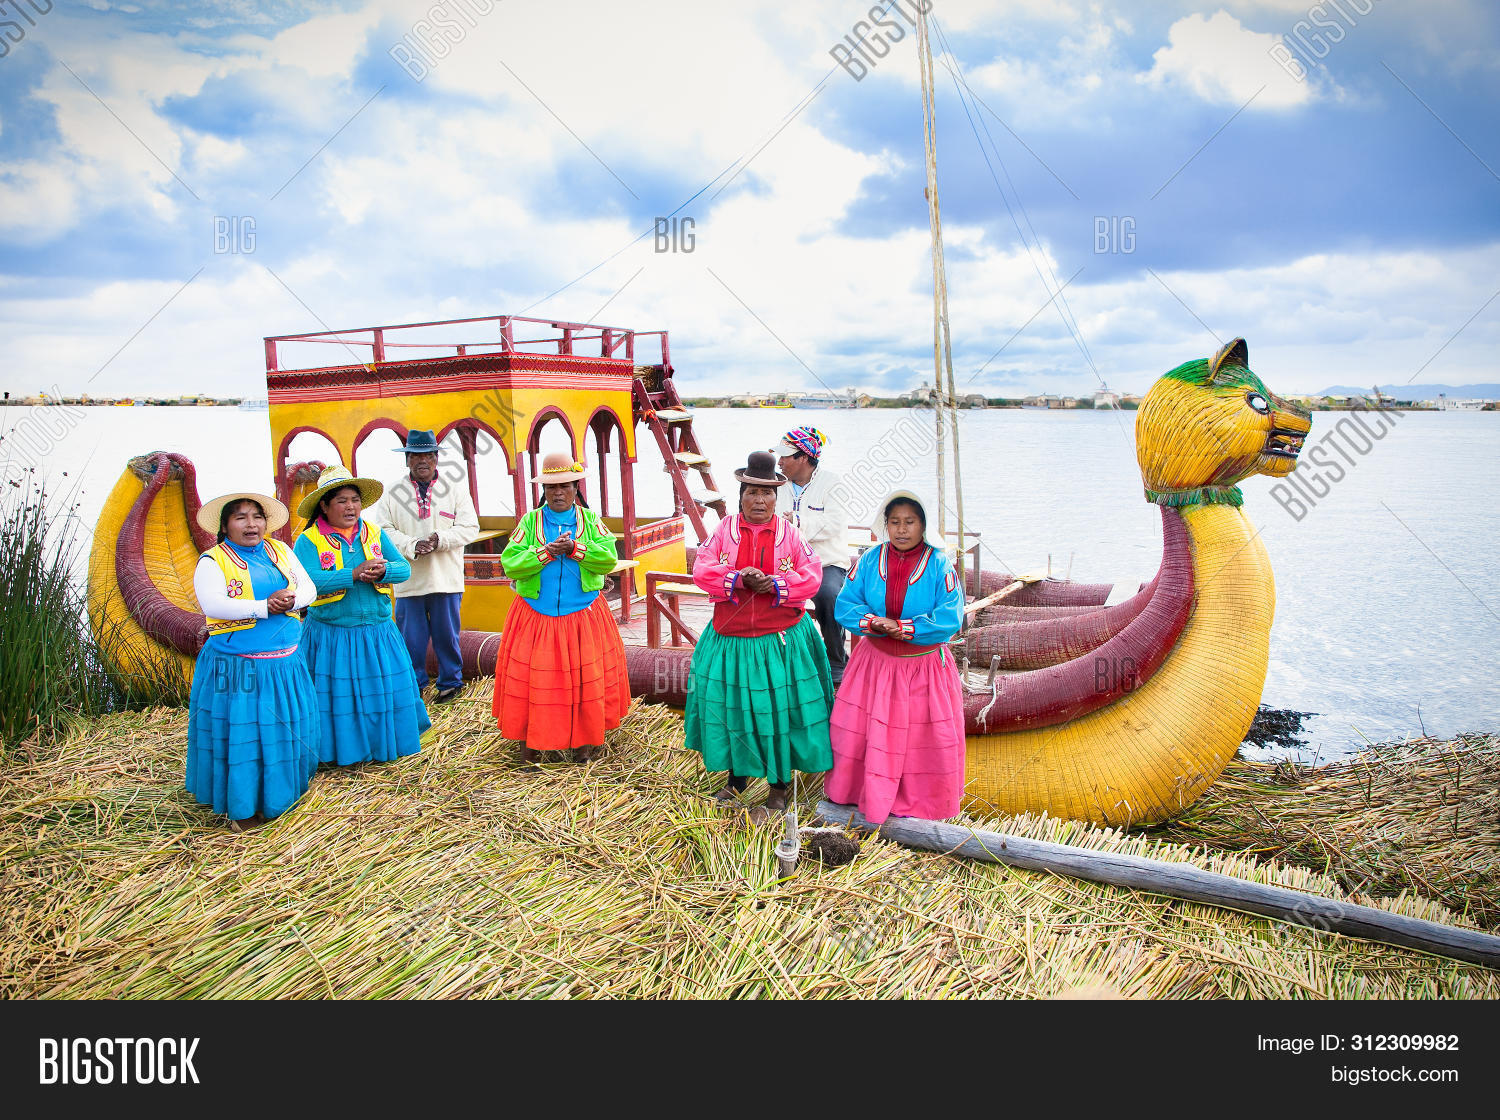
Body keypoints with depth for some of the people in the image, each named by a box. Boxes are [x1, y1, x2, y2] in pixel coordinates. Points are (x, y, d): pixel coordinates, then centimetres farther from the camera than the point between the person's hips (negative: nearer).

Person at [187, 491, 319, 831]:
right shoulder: (212, 561, -6)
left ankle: (283, 794, 29)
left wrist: (292, 598, -15)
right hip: (236, 668, -5)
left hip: (285, 663, 5)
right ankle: (242, 808, 14)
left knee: (286, 728, 12)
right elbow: (213, 604, -21)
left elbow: (308, 586, 7)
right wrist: (264, 607, -23)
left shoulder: (280, 551, 10)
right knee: (240, 733, 1)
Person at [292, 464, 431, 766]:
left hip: (378, 634, 4)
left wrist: (382, 571, -22)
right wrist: (355, 574, -25)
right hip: (330, 636, -3)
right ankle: (343, 751, 20)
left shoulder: (375, 534, 7)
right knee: (338, 696, 4)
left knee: (384, 690, 9)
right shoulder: (309, 540, -6)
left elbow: (404, 568, 0)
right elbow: (307, 580, -21)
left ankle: (382, 746, 26)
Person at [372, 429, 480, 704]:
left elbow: (469, 527, 0)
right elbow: (383, 529, -1)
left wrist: (440, 540, -16)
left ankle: (450, 681, 24)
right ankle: (413, 683, 24)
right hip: (408, 579, 1)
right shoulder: (392, 493, 6)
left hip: (446, 578, -1)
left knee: (446, 634, 7)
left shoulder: (455, 487, 4)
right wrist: (411, 546, -17)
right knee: (410, 636, 7)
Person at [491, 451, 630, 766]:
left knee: (586, 678, 4)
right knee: (531, 678, 0)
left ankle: (584, 742, 19)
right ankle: (529, 743, 13)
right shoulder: (530, 521, 4)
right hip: (536, 617, 0)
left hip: (583, 616, 0)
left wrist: (575, 548, -19)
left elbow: (609, 559, -9)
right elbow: (509, 564, -6)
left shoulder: (591, 521, 4)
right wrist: (546, 552, -16)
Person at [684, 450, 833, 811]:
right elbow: (702, 570, -6)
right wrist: (739, 579, -20)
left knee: (780, 709, 4)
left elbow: (811, 577, -4)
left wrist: (775, 585, -20)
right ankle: (737, 776, 31)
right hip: (731, 638, 1)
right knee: (732, 707, 11)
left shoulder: (789, 533, 0)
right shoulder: (724, 530, 2)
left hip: (782, 639, -1)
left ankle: (779, 783, 21)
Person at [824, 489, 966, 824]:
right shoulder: (869, 561, -3)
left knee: (925, 740, 7)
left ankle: (921, 802, 29)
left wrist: (903, 628, -22)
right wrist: (876, 623, -24)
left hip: (923, 668, -2)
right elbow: (845, 606, -6)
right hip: (875, 662, 2)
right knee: (859, 733, 8)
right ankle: (866, 793, 31)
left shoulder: (939, 565, -11)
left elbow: (950, 619, -18)